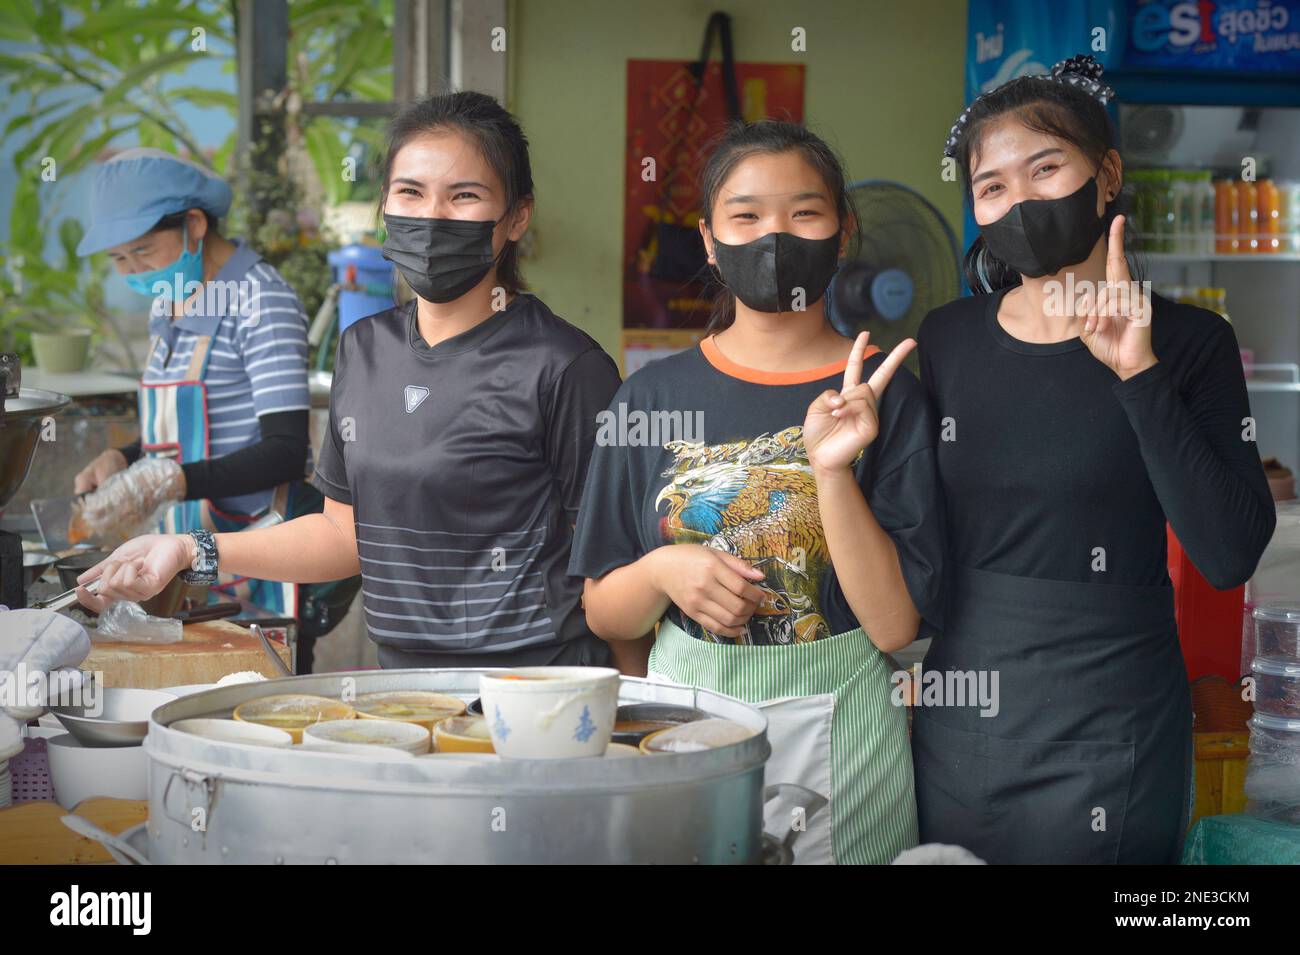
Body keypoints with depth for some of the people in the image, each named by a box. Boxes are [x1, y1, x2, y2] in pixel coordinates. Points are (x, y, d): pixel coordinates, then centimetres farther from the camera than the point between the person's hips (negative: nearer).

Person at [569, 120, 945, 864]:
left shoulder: (884, 393, -5)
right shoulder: (653, 397, 2)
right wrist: (663, 572, -13)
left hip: (836, 738, -2)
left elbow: (895, 626, -12)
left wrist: (831, 468, -21)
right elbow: (603, 615, 7)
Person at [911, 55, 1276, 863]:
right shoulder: (946, 341, 2)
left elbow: (1229, 555, -18)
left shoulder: (1187, 342, -6)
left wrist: (1138, 373, -20)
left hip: (1109, 737, -3)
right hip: (957, 727, 3)